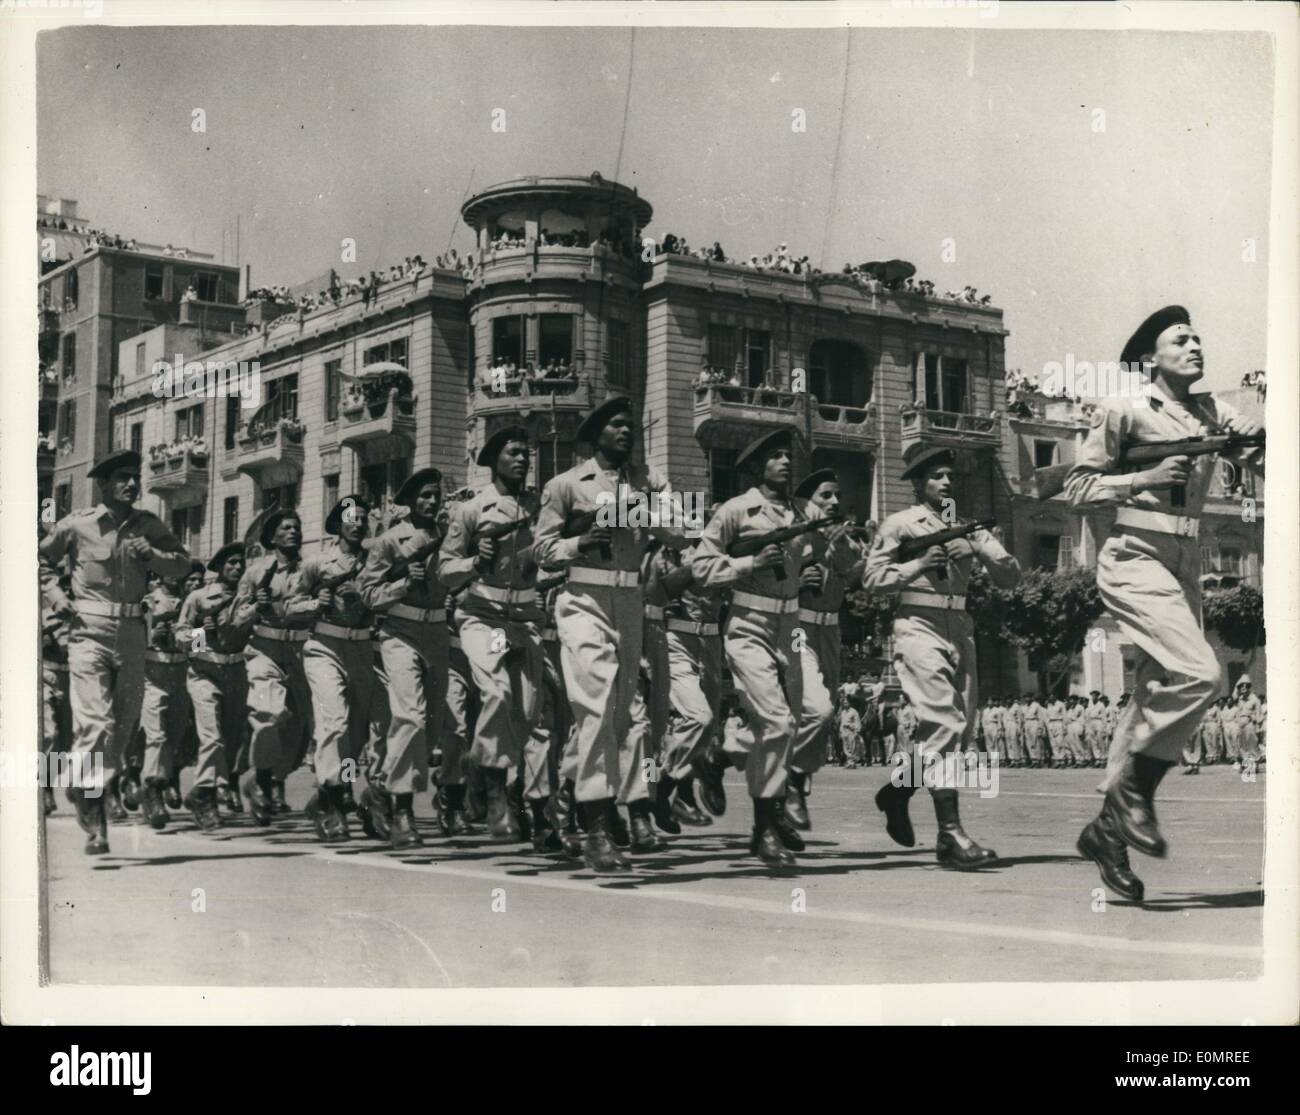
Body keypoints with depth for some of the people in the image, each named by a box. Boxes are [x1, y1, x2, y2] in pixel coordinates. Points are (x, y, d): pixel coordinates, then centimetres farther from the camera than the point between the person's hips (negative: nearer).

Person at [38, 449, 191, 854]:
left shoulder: (148, 525, 9)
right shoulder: (77, 525, 1)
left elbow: (183, 563, 9)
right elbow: (40, 559, 15)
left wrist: (151, 555, -9)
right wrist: (57, 598, 2)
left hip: (132, 631, 4)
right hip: (89, 629, -4)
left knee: (124, 721, 9)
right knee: (94, 722, -12)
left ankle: (93, 790, 30)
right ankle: (93, 820, -6)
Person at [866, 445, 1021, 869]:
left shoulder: (967, 527, 18)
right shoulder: (900, 524, 5)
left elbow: (1011, 576, 10)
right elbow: (872, 578, -1)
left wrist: (985, 549, -9)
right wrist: (917, 565, -13)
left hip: (960, 629, 6)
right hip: (919, 626, -6)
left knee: (961, 725, 7)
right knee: (942, 724, -15)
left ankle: (897, 791, 31)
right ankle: (950, 834, -18)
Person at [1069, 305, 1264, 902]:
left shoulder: (1211, 412, 14)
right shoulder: (1123, 409, -1)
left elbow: (1264, 450, 4)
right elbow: (1078, 486, -2)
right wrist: (1148, 477, -13)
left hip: (1186, 565, 7)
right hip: (1135, 559, -7)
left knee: (1157, 698, 6)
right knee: (1198, 673, -23)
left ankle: (1109, 830, 14)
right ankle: (1134, 789, -6)